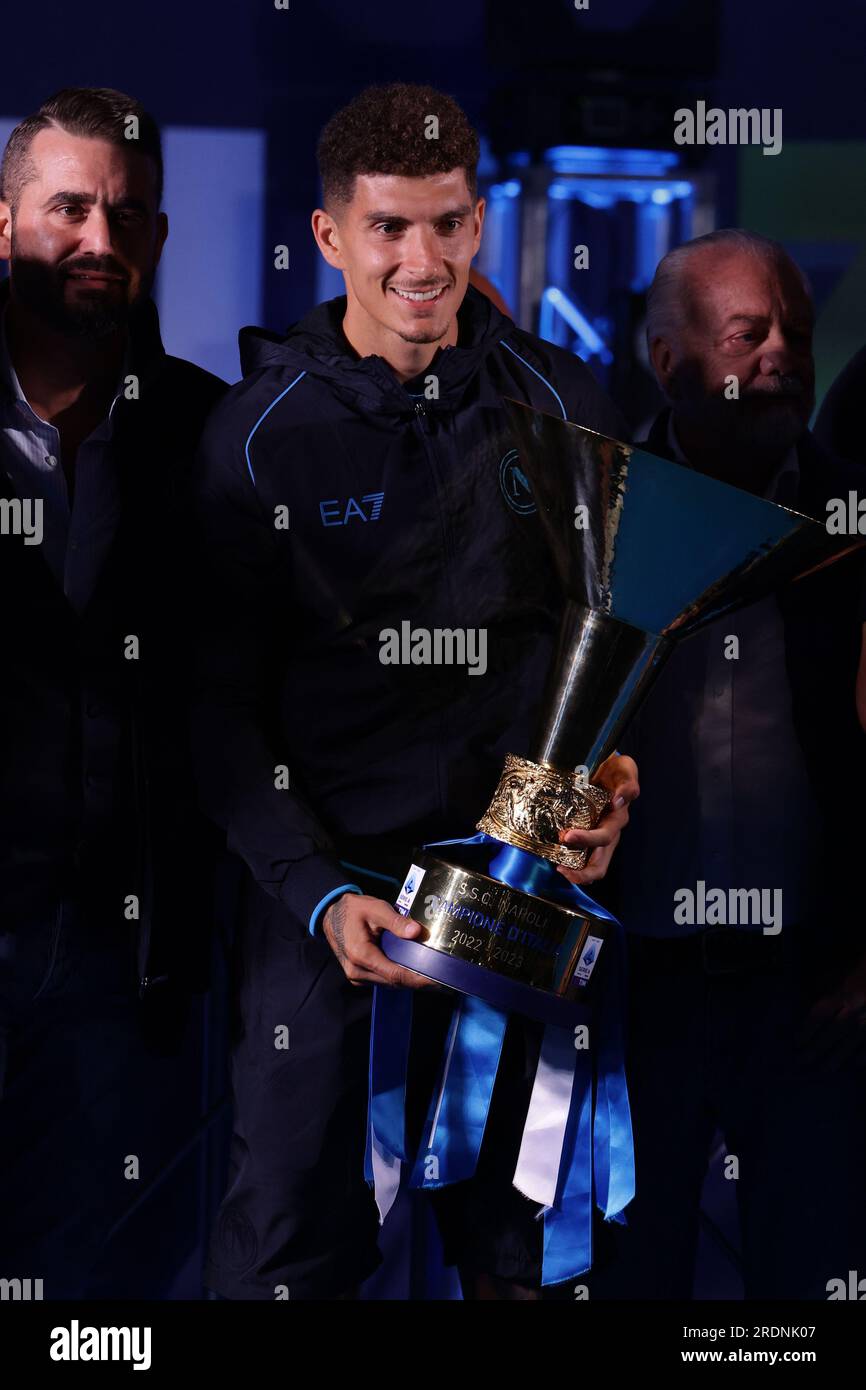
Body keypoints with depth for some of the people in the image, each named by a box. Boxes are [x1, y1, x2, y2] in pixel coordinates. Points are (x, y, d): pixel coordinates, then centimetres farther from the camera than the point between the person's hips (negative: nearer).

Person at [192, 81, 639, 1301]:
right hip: (325, 873, -1)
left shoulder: (560, 405, 0)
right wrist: (319, 893, -14)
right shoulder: (261, 433, -5)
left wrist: (615, 777, -12)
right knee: (284, 1240, 4)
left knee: (517, 1229, 11)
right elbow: (222, 705, -4)